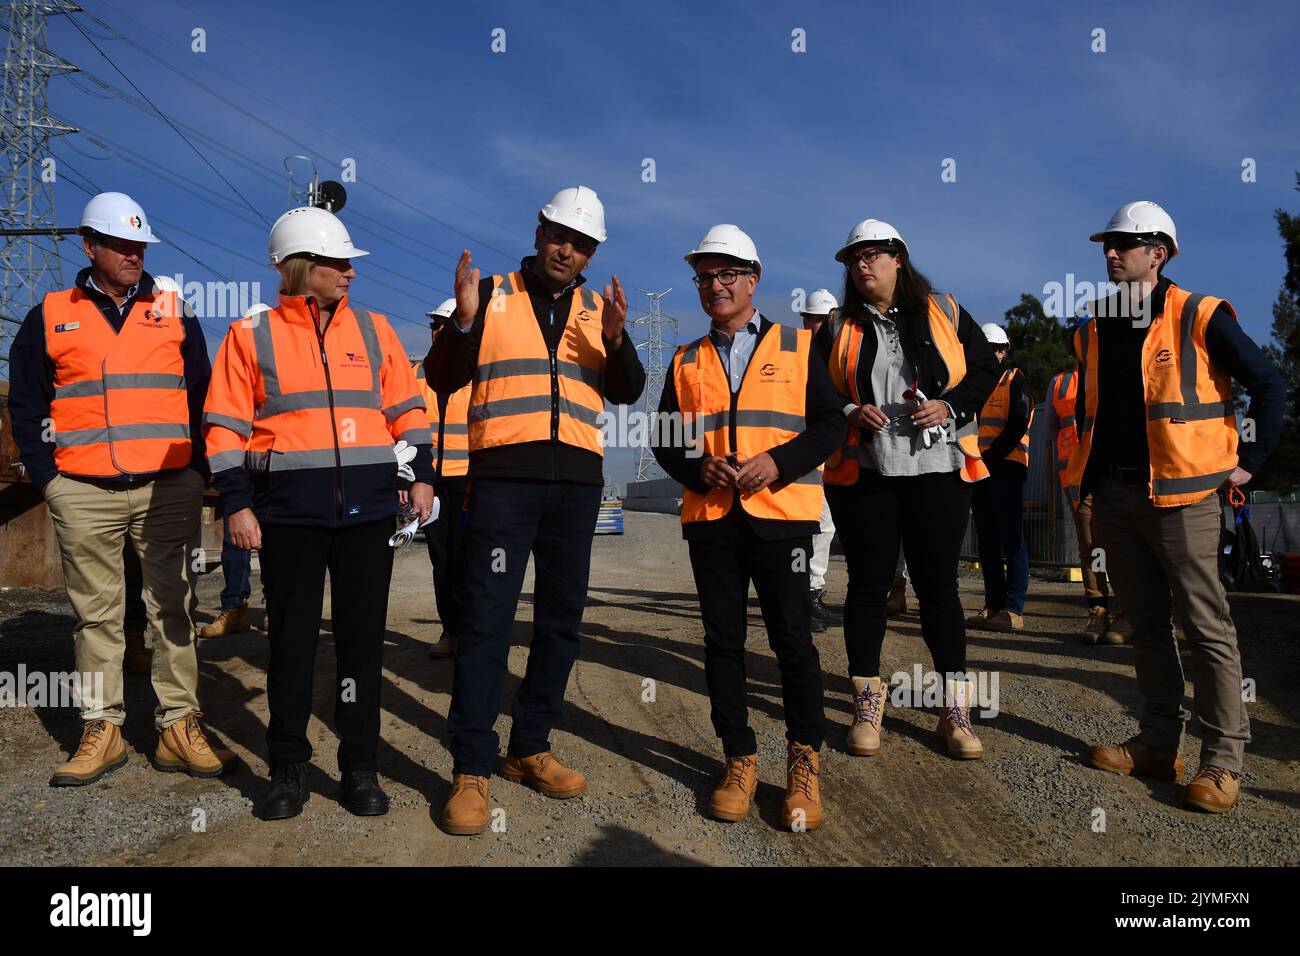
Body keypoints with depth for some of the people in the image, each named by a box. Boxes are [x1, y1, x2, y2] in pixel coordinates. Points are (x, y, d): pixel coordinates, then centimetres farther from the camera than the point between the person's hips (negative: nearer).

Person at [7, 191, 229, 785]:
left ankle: (178, 727, 9)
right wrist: (47, 477, 2)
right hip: (83, 494, 0)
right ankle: (101, 730, 15)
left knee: (172, 607, 2)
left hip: (168, 489, 0)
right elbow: (25, 404, 12)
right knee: (96, 614, 6)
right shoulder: (50, 317, 10)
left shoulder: (173, 309, 10)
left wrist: (198, 468, 1)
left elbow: (201, 394, 10)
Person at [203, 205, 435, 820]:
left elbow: (405, 408, 14)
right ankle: (288, 770, 21)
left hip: (368, 506, 2)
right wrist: (237, 503, -5)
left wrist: (422, 476, 6)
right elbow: (226, 425, 2)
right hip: (289, 509, -2)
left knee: (362, 636, 5)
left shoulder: (373, 329, 11)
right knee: (291, 638, 6)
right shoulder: (252, 334, 4)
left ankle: (360, 767, 17)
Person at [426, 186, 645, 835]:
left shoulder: (600, 310, 14)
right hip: (502, 477, -4)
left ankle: (531, 747, 22)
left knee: (561, 618, 9)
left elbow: (626, 393, 5)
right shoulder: (492, 296, 6)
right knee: (486, 618, -7)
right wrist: (465, 320, -16)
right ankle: (471, 768, 1)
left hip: (577, 482, 4)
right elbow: (442, 379, 0)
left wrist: (616, 339, -12)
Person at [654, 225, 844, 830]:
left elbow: (829, 424, 1)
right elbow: (665, 441, 12)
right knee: (722, 640, 7)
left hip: (780, 513, -2)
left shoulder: (797, 347, 6)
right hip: (710, 518, 3)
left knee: (792, 638, 0)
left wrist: (778, 462, -14)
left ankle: (804, 761, 16)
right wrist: (698, 469, -8)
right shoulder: (686, 363, 14)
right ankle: (739, 758, 19)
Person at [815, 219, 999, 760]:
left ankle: (956, 711, 14)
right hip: (862, 473, 1)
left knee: (938, 586, 4)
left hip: (937, 471, 0)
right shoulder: (838, 328, 9)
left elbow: (986, 370, 9)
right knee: (867, 585, 4)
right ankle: (866, 707, 16)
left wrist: (951, 405, -8)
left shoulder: (944, 314, 9)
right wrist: (849, 413, -11)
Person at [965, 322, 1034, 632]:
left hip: (1006, 469, -7)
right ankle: (993, 605, 12)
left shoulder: (1015, 380, 0)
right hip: (979, 470, 7)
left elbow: (1017, 425, -11)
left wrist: (990, 457, -15)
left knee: (1012, 541, -7)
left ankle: (1013, 610, -7)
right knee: (987, 542, 7)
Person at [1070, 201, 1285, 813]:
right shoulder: (1095, 329, 13)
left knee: (1206, 627, -2)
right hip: (1115, 496, 6)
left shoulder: (1198, 317, -5)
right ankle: (1159, 744, 22)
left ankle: (1223, 760, 6)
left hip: (1181, 494, -6)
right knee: (1146, 624, 12)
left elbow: (1268, 384, -2)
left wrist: (1251, 460, -4)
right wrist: (1082, 476, 16)